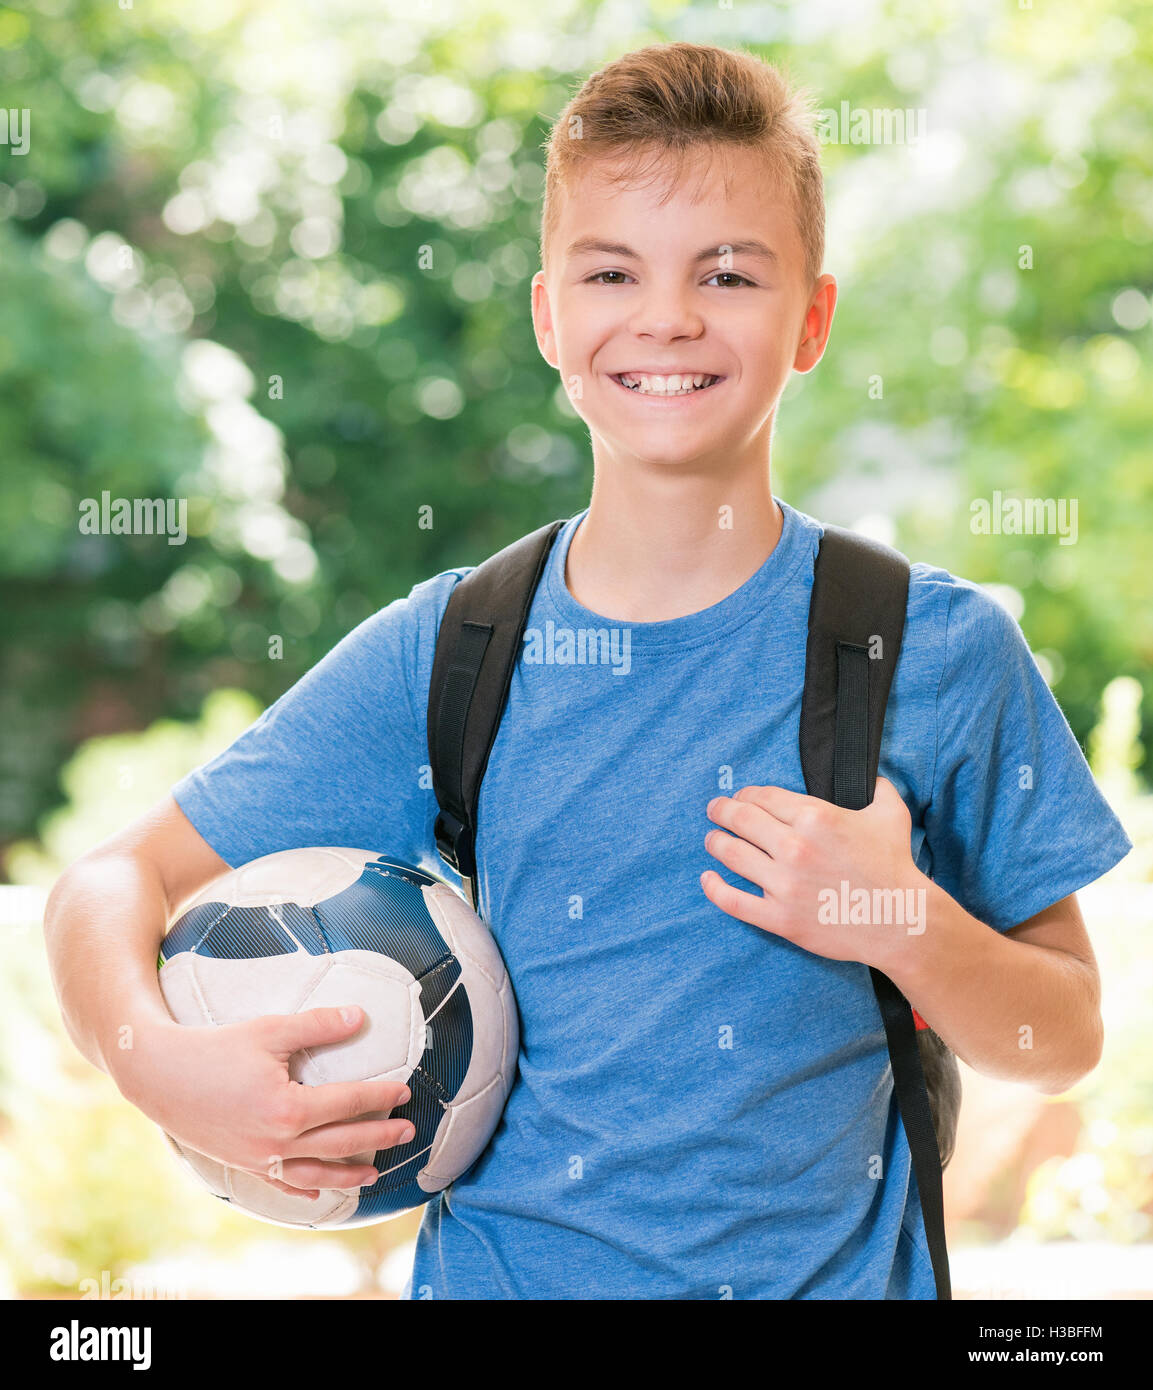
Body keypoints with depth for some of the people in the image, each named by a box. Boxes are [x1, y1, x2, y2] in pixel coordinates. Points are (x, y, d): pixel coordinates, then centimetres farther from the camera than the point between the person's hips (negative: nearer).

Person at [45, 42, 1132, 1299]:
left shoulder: (939, 652, -7)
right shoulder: (442, 656, -4)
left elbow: (1066, 1042, 0)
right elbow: (115, 882, 0)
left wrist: (905, 926, -18)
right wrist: (157, 1062, -20)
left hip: (830, 1272, -1)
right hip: (495, 1267, 1)